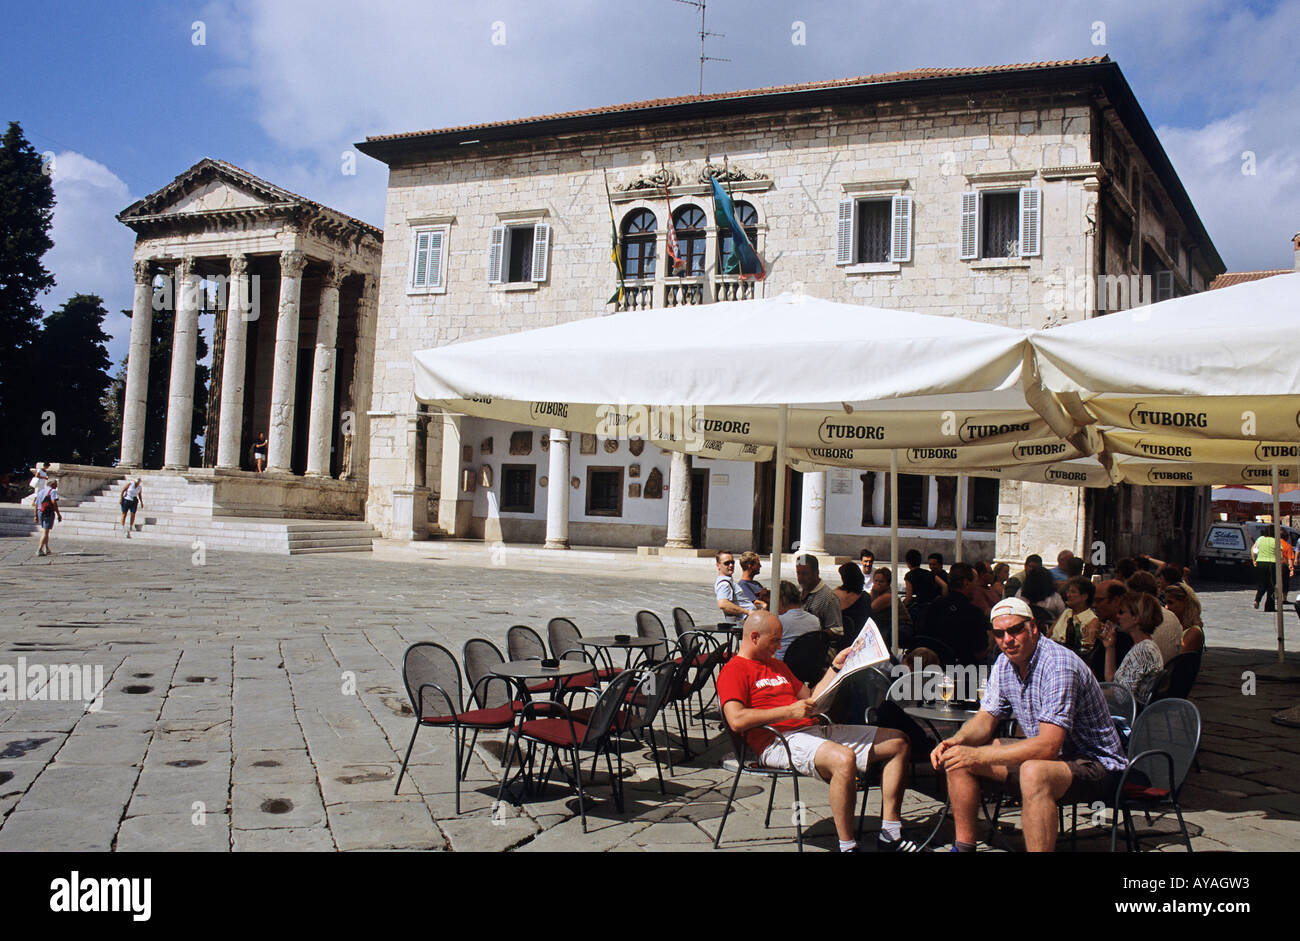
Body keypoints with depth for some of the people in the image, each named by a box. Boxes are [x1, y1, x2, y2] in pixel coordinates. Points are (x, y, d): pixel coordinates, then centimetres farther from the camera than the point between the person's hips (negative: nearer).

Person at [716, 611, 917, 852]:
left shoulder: (777, 666, 28)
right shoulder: (733, 671, -1)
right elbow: (736, 721, -17)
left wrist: (836, 666, 25)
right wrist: (789, 711, -16)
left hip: (813, 730, 9)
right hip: (780, 741, -9)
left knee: (898, 742, 3)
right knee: (843, 758, -38)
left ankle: (890, 836, 0)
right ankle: (847, 845, -26)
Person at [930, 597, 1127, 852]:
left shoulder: (1058, 665, -26)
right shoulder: (1005, 664, 1)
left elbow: (1048, 746, -33)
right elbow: (985, 719, 9)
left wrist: (977, 755, -34)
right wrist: (956, 742, -14)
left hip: (1096, 763, -9)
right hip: (1043, 753, 9)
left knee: (1033, 772, -40)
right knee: (958, 757, 3)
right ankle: (964, 846, 12)